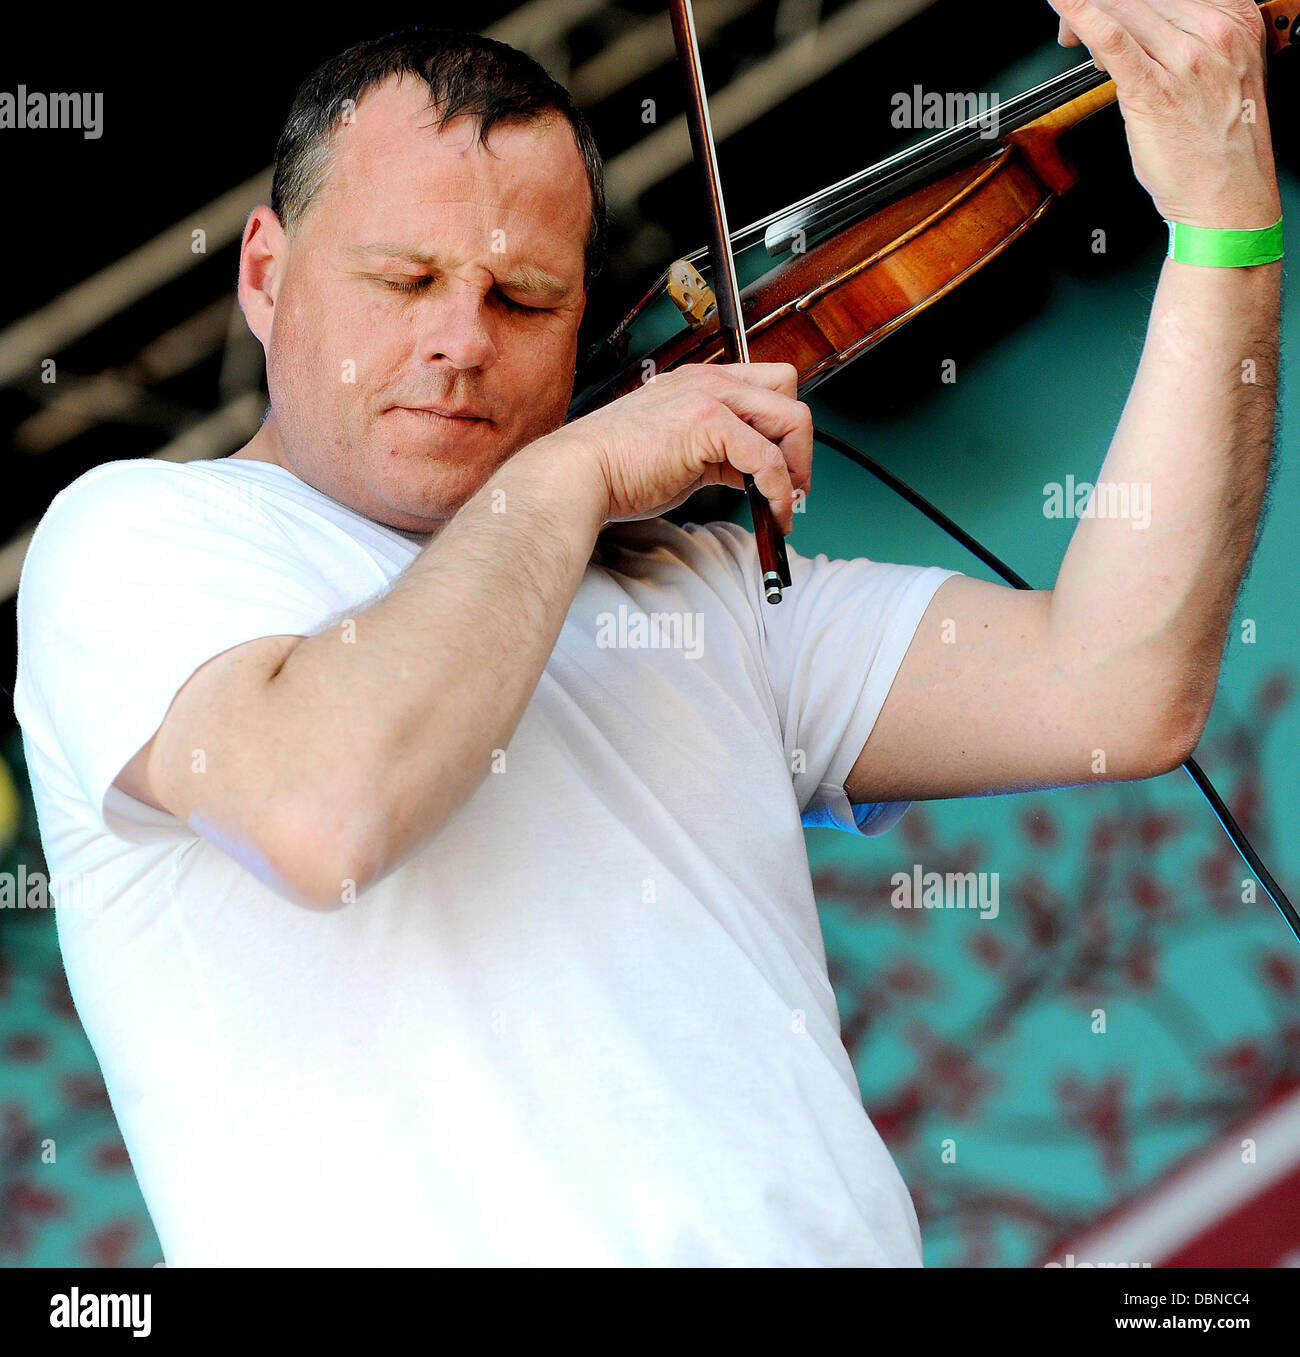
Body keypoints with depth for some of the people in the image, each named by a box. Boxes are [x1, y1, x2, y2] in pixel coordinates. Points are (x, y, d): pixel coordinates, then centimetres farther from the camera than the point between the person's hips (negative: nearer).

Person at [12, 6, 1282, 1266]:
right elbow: (321, 809, -18)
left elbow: (1112, 694, 5)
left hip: (835, 1238, 5)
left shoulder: (705, 588, 17)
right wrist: (570, 472, -6)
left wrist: (1222, 214, 3)